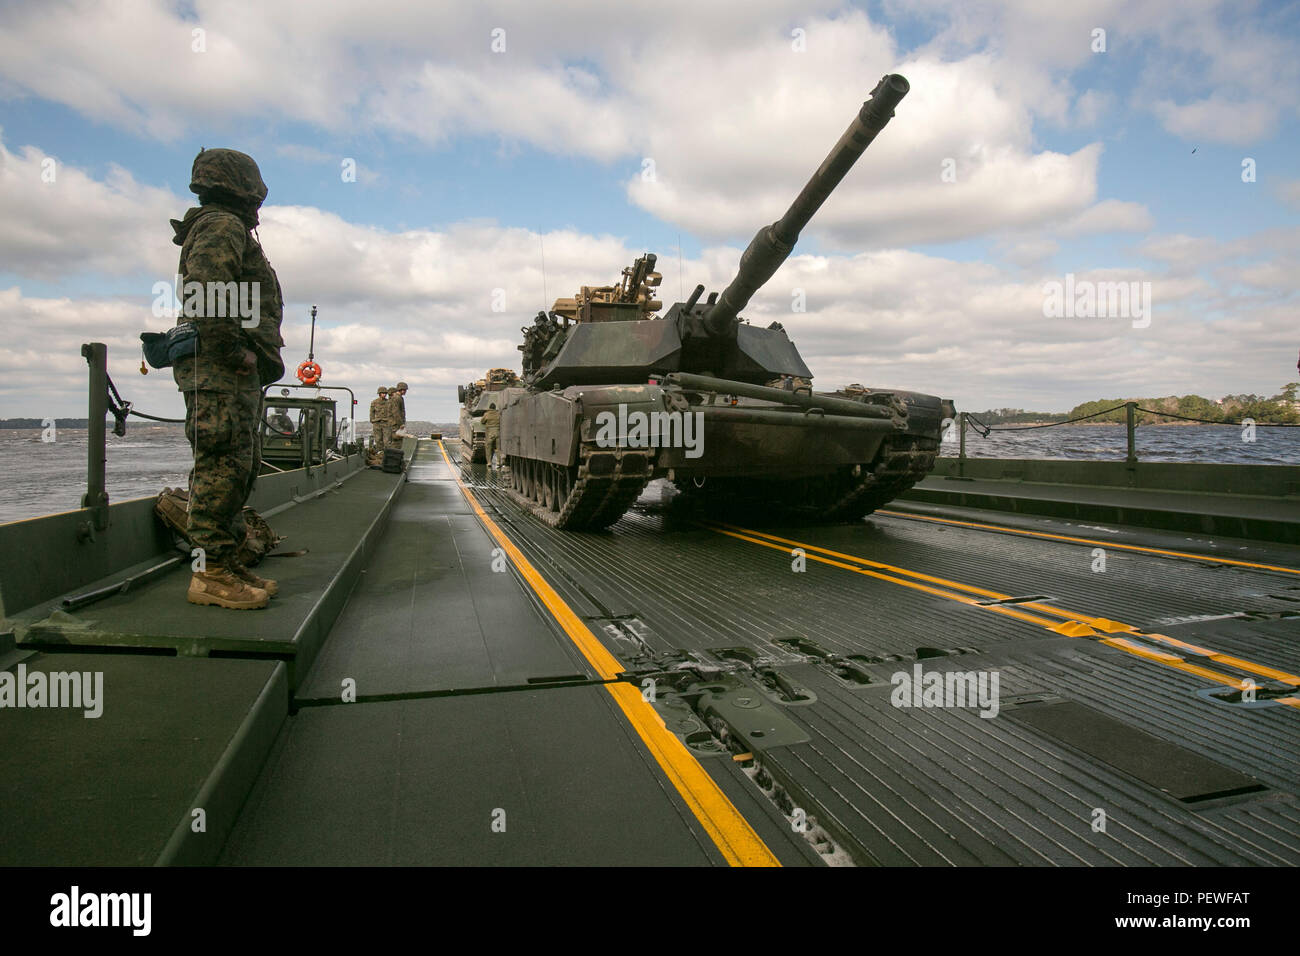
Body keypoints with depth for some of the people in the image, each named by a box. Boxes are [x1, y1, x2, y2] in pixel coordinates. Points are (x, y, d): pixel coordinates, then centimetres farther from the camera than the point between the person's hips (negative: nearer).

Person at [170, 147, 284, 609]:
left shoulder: (226, 230, 28)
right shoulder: (222, 226, -4)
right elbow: (206, 295, -20)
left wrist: (253, 354, 16)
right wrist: (238, 352, -19)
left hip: (237, 374, 11)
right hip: (221, 369, -11)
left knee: (239, 467, 11)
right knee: (223, 466, -12)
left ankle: (227, 566, 16)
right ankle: (210, 573, -10)